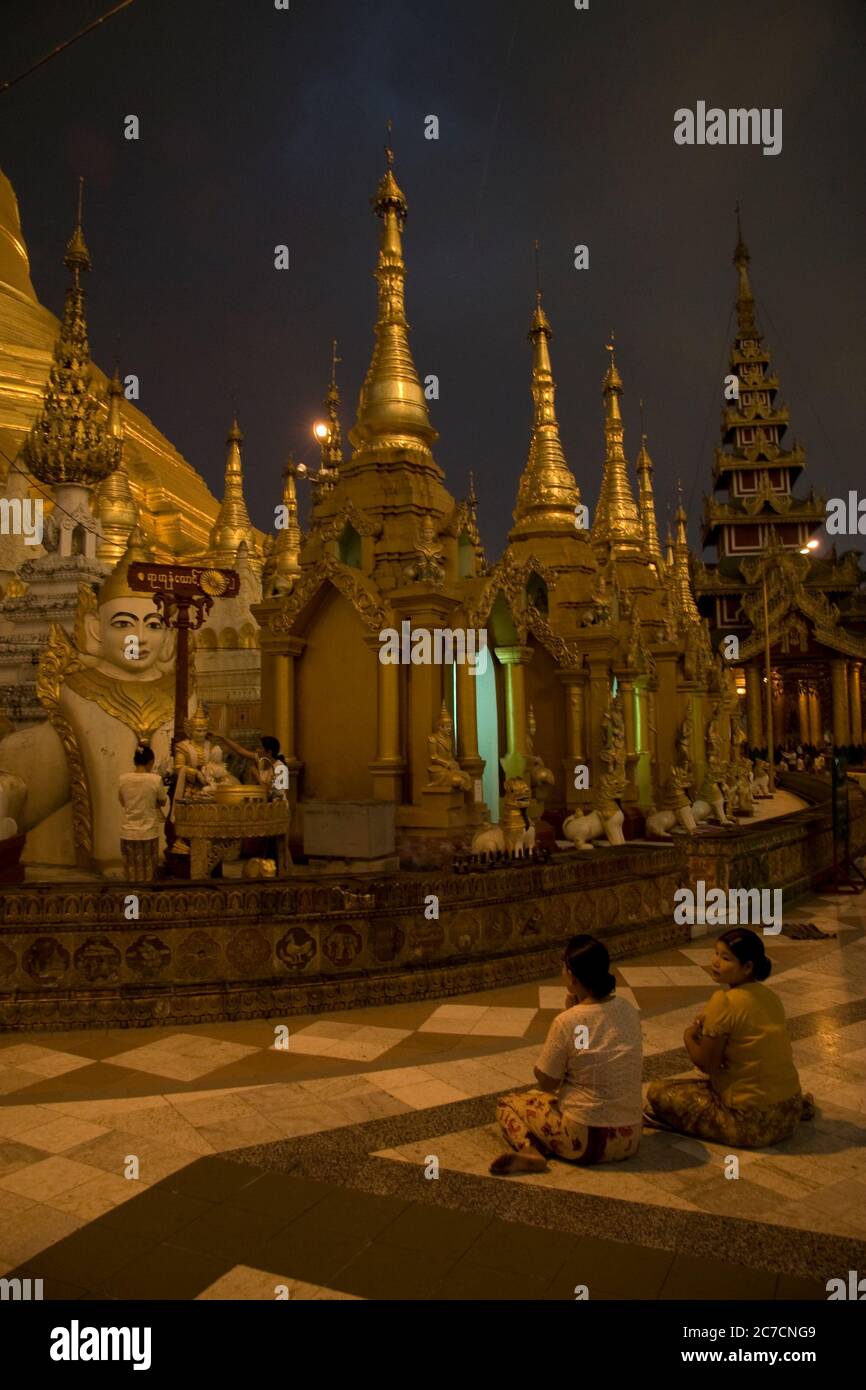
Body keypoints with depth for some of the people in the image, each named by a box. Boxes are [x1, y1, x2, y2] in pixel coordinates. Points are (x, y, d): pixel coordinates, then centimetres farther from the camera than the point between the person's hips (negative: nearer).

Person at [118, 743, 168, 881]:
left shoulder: (123, 778, -5)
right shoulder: (156, 779, -12)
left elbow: (123, 802, 10)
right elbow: (162, 802, 3)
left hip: (128, 833, 2)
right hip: (148, 833, -2)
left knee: (132, 876, 11)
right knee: (148, 877, 9)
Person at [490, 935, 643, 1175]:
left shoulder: (566, 1022, -18)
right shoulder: (629, 1010, 0)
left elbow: (545, 1084, -6)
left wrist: (568, 1014, -6)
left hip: (585, 1139, -6)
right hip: (629, 1140, 6)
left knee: (506, 1103, 16)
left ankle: (529, 1150, -11)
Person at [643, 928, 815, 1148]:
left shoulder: (724, 1001, -19)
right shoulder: (769, 996, 5)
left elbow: (706, 1064, -12)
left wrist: (689, 1036, 6)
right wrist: (711, 1026, 5)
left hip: (752, 1123, -8)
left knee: (657, 1091, -3)